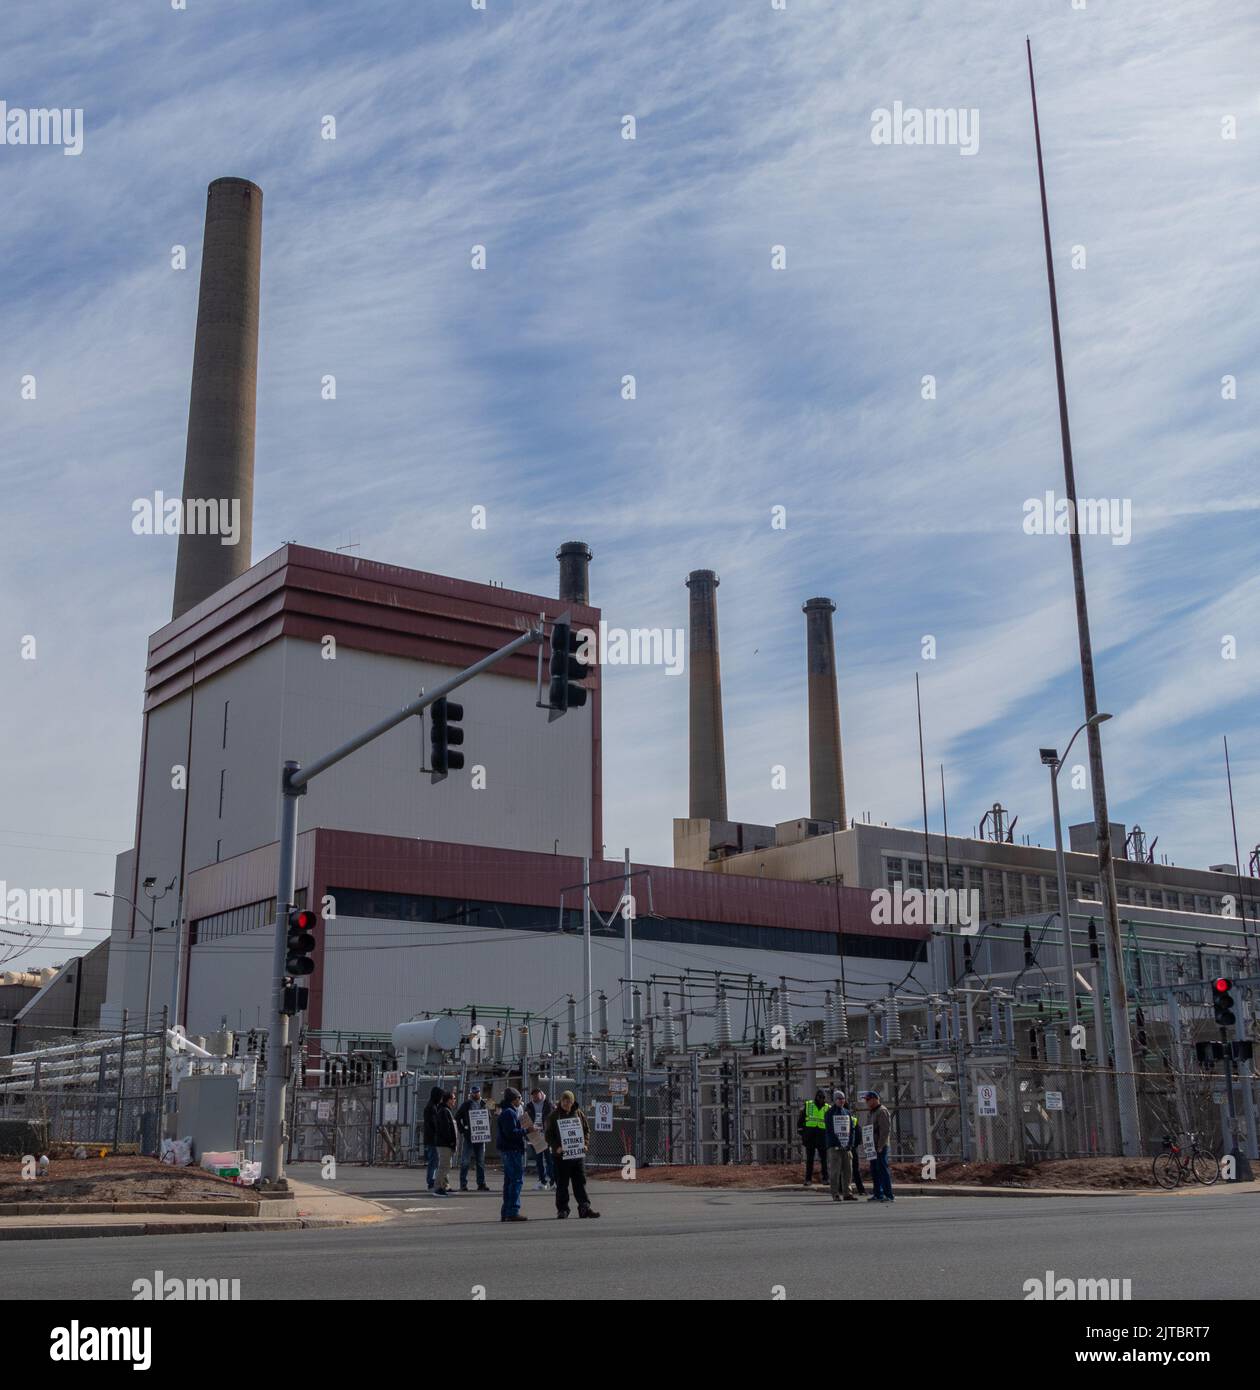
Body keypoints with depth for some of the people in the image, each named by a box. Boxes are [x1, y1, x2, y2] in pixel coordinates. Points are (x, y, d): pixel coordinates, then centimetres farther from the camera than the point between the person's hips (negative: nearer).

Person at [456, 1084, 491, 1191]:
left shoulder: (483, 1104, 8)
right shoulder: (466, 1104, -2)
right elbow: (457, 1117, 1)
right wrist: (462, 1130, -6)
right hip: (468, 1135, -4)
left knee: (481, 1161, 7)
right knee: (466, 1161, -1)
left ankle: (481, 1184, 13)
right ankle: (463, 1184, 4)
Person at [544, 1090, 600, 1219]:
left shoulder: (578, 1114, 8)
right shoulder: (553, 1116, -1)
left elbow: (587, 1130, 14)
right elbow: (548, 1135, -2)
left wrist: (585, 1144, -2)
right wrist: (556, 1147, -16)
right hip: (561, 1155, -2)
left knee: (580, 1182, 2)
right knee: (562, 1184, 4)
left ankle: (585, 1207, 3)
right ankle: (562, 1209, 12)